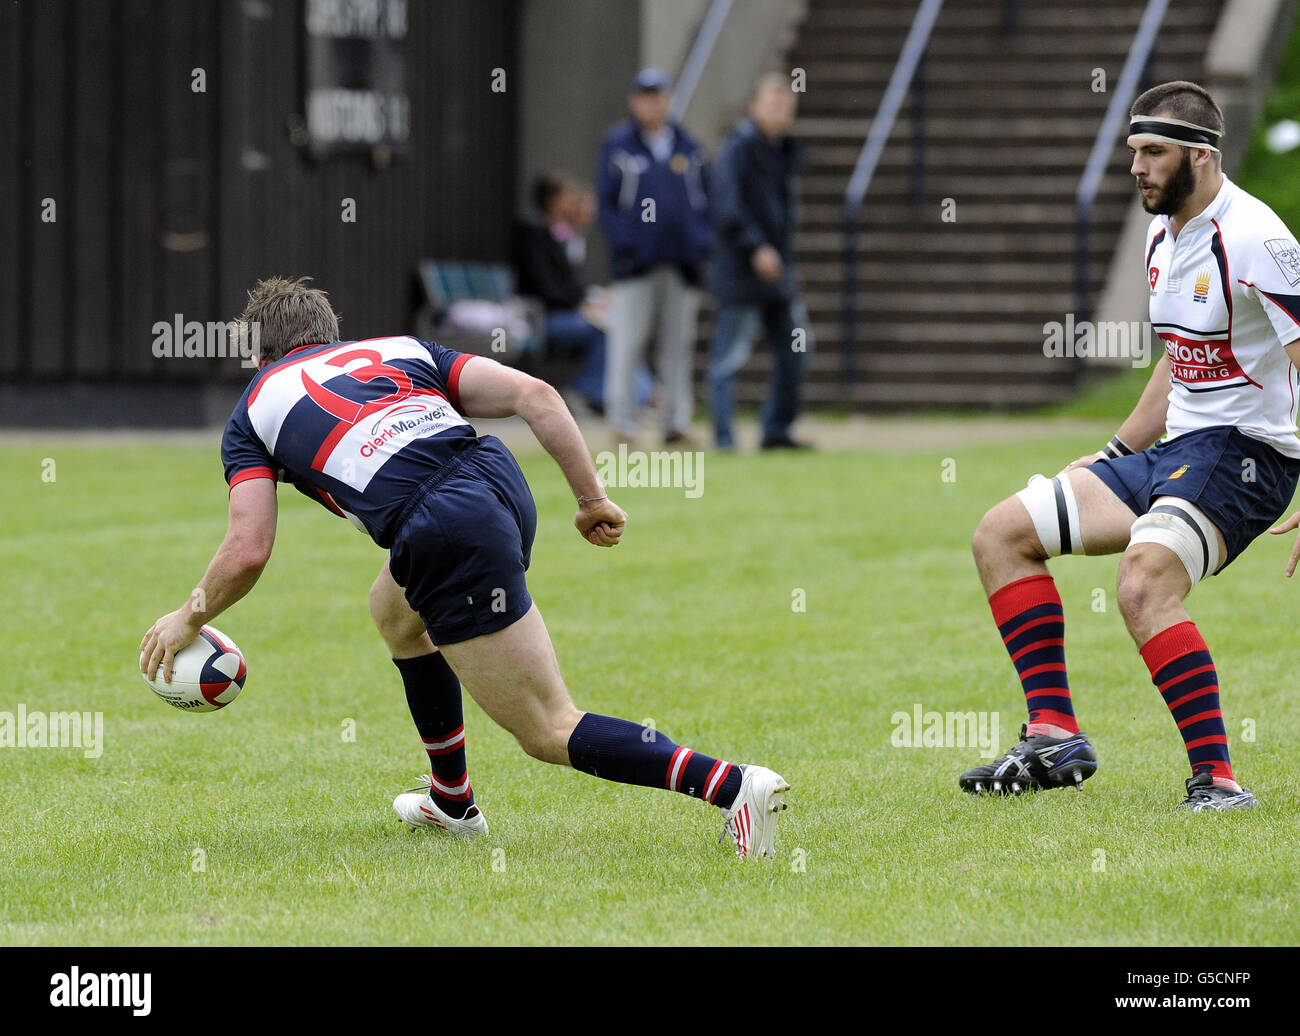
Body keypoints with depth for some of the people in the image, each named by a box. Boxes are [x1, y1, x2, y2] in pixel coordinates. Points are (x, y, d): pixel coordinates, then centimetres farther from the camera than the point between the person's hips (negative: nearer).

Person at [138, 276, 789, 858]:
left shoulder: (254, 411, 19)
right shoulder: (399, 348, 29)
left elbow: (247, 552, 8)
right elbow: (534, 395, 15)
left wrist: (189, 619, 25)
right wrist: (592, 498, 17)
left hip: (448, 538, -6)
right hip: (501, 481, 6)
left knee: (552, 733, 0)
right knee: (394, 612, 37)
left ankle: (729, 784, -18)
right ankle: (451, 802, 45)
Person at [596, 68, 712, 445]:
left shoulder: (687, 146, 14)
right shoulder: (618, 144, 5)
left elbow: (705, 198, 16)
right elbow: (606, 200, 2)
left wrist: (703, 241, 1)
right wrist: (622, 242, -11)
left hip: (683, 259, 3)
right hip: (636, 260, -3)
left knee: (678, 344, 5)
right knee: (627, 343, -8)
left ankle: (677, 421, 9)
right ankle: (622, 422, -5)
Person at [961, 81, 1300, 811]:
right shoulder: (1164, 235, 12)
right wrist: (1112, 457, 28)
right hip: (1174, 451, 10)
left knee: (1144, 582, -33)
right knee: (1003, 534, 6)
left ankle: (1217, 778, -30)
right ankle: (1055, 737, 4)